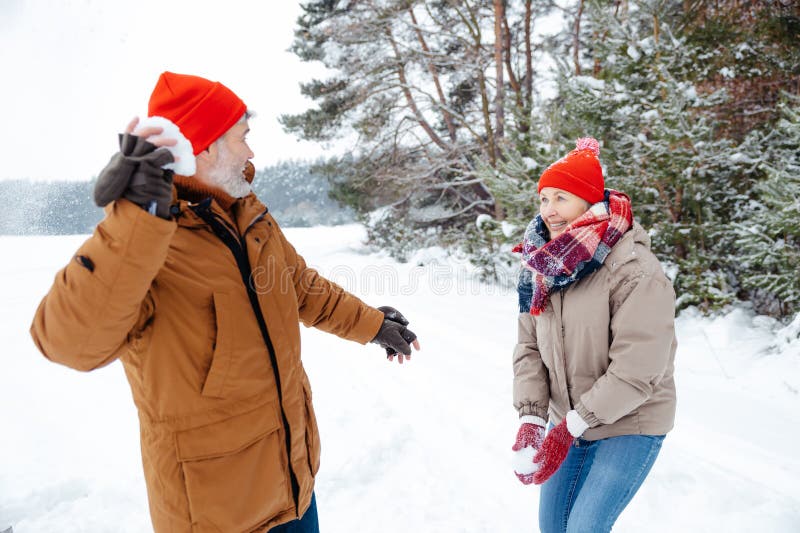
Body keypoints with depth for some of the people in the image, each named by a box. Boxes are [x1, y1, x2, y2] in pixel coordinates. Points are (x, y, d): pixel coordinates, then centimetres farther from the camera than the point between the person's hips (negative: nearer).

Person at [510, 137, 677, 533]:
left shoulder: (635, 270, -23)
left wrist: (570, 426, -21)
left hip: (629, 425, -6)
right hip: (568, 423, 6)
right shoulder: (543, 264, -3)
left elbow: (636, 371, -25)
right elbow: (529, 348, -3)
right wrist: (529, 419, -13)